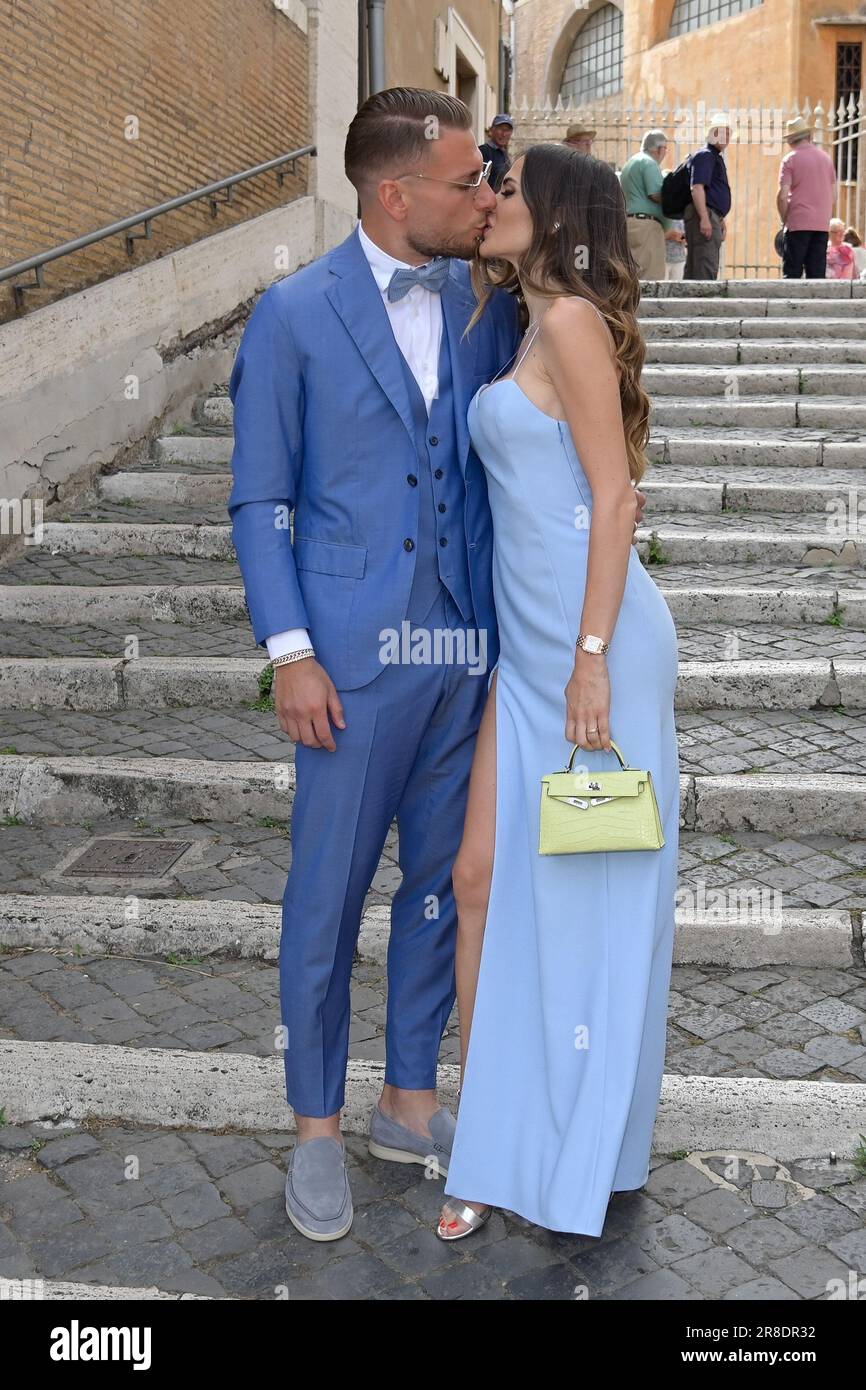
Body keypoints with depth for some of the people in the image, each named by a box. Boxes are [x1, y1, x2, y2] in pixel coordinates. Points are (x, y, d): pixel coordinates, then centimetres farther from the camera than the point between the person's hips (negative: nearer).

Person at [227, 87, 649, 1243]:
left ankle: (409, 1103, 33)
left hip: (467, 646, 5)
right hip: (356, 650, -4)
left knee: (441, 882, 14)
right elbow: (259, 501, -4)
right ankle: (317, 1127, 25)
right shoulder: (295, 314, -4)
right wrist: (290, 651, -11)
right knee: (328, 894, 4)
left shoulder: (487, 301, 7)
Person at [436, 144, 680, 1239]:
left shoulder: (573, 320, -7)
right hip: (525, 641, 8)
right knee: (483, 875, 5)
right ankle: (488, 1140, 19)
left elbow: (614, 494, -14)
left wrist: (593, 658, -18)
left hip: (590, 636, -8)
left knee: (593, 890, 5)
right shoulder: (525, 328, 20)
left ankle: (586, 1150, 24)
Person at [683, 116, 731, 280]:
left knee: (693, 269, 10)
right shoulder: (705, 156, -7)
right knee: (706, 268, -17)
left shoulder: (715, 157, 26)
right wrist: (704, 218, -27)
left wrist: (720, 220, 31)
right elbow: (696, 188, -19)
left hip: (711, 217, 11)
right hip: (704, 216, -11)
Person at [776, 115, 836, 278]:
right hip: (822, 223, 5)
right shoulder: (826, 157, 12)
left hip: (798, 223, -5)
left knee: (792, 273, -3)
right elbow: (833, 194, 14)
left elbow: (782, 196, -11)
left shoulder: (790, 159, -3)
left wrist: (784, 220, 2)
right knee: (817, 273, 5)